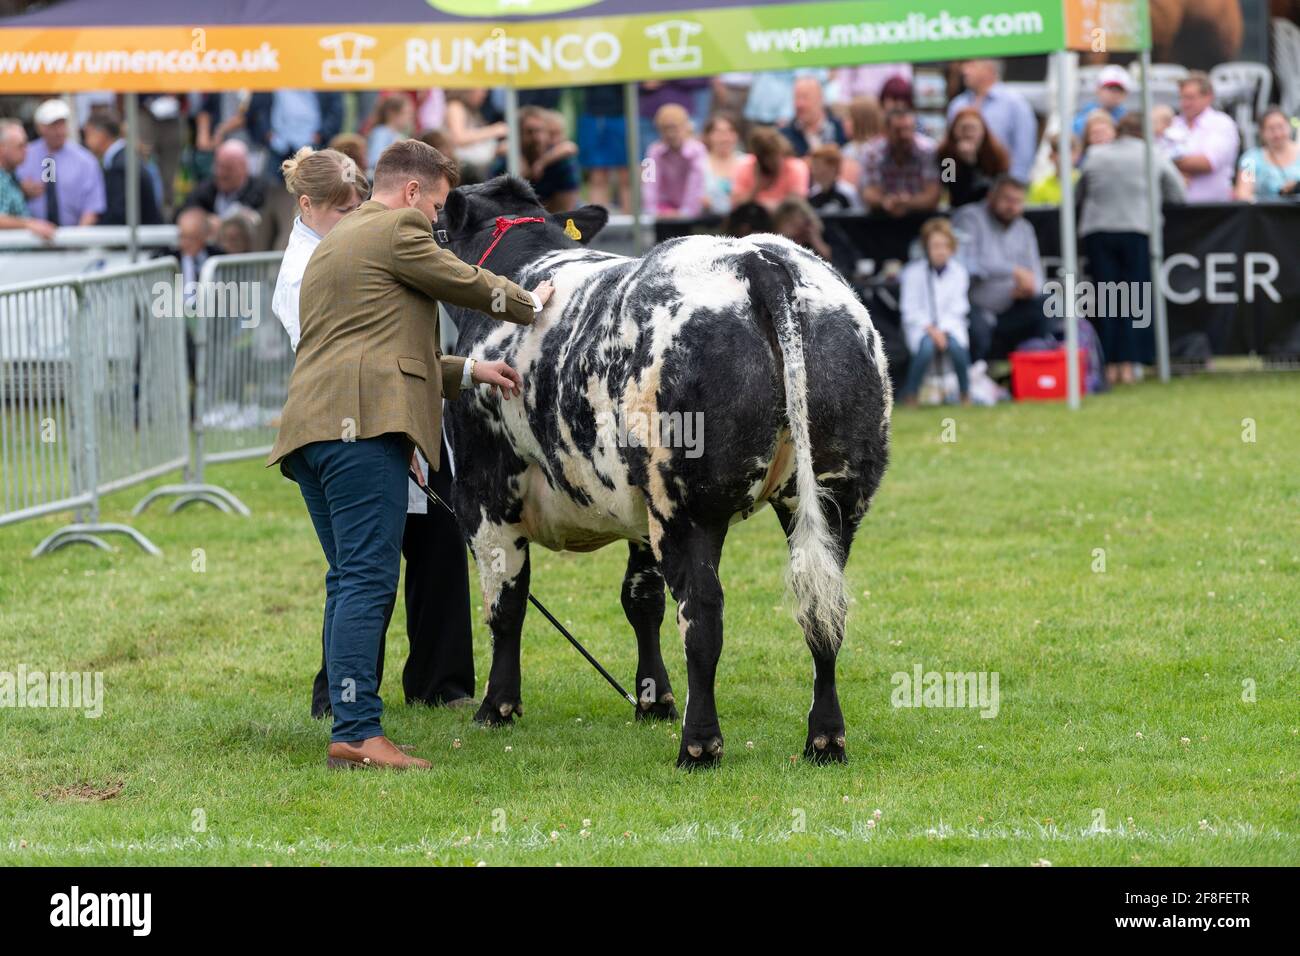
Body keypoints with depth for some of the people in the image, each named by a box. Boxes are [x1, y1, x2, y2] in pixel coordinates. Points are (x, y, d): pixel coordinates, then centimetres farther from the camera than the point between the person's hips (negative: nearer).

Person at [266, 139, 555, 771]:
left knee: (353, 582, 12)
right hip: (364, 422, -10)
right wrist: (531, 302, 29)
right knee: (368, 580, -12)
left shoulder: (332, 244, 31)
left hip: (309, 430, 10)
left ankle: (348, 726, 10)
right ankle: (357, 733, -17)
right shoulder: (398, 230, 1)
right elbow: (467, 285, 10)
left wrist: (468, 371, 35)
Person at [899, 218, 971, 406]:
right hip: (920, 325, -1)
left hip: (950, 324, 1)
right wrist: (930, 329, -16)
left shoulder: (959, 272, 2)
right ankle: (910, 395, -17)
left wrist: (942, 329, -14)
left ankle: (966, 395, -13)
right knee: (927, 346, -35)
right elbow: (910, 310, -3)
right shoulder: (913, 272, -3)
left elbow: (957, 309, 1)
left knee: (957, 345, -32)